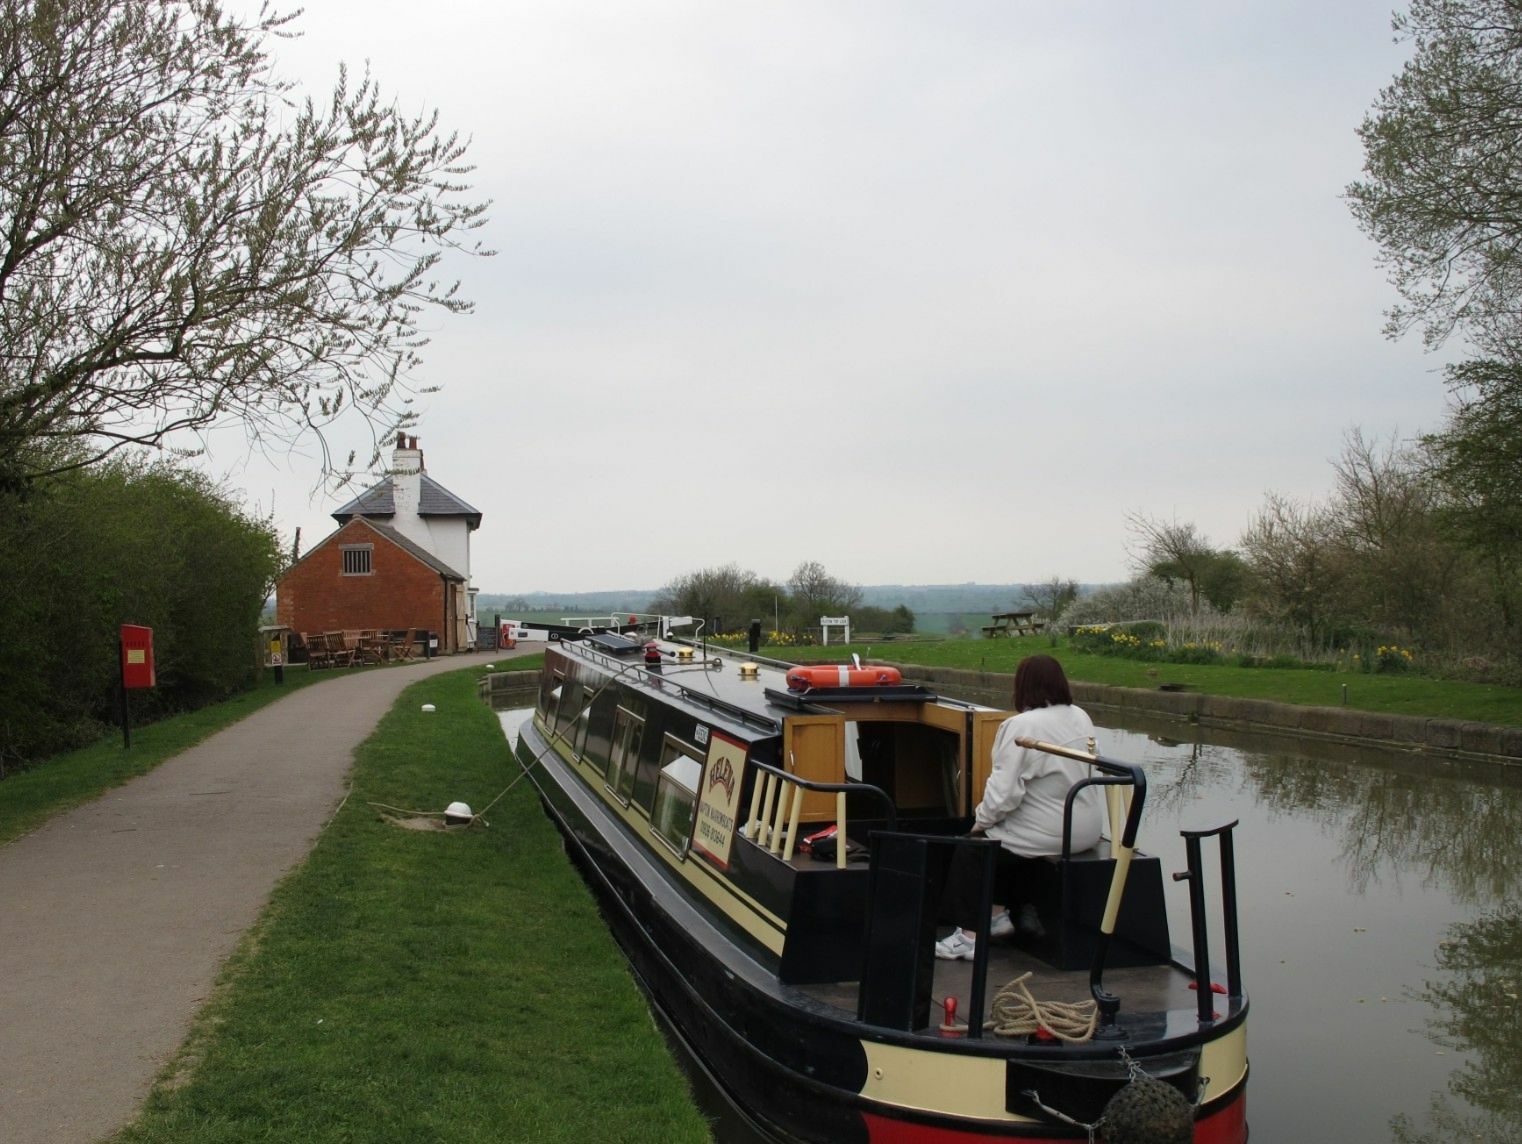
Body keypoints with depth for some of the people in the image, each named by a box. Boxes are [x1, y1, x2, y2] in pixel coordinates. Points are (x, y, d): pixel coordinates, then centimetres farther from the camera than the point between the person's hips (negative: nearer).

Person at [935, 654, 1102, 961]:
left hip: (1048, 833, -8)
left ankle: (969, 936, 12)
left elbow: (1004, 791, -24)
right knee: (1003, 839, 29)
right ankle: (998, 914, 33)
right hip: (1086, 829, 8)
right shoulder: (1081, 718, 4)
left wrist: (981, 820, -6)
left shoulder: (1021, 726, -21)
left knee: (971, 850, 11)